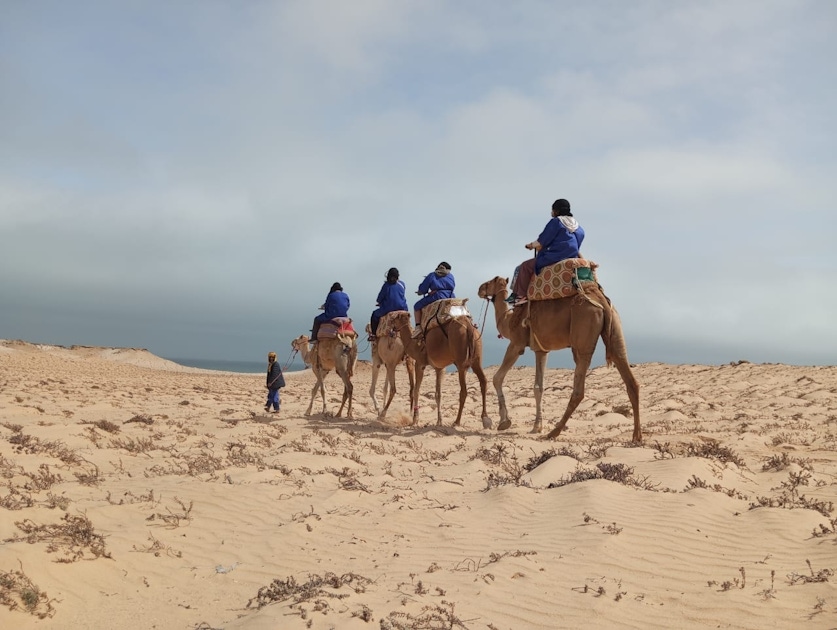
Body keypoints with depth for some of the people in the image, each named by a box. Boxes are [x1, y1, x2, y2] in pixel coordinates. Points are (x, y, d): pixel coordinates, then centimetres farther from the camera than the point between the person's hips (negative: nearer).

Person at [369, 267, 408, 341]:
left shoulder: (387, 285, -7)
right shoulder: (402, 284, 4)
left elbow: (380, 298, 1)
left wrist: (380, 303, 24)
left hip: (388, 309, -3)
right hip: (402, 308, 3)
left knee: (375, 314, 19)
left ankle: (373, 334, 11)